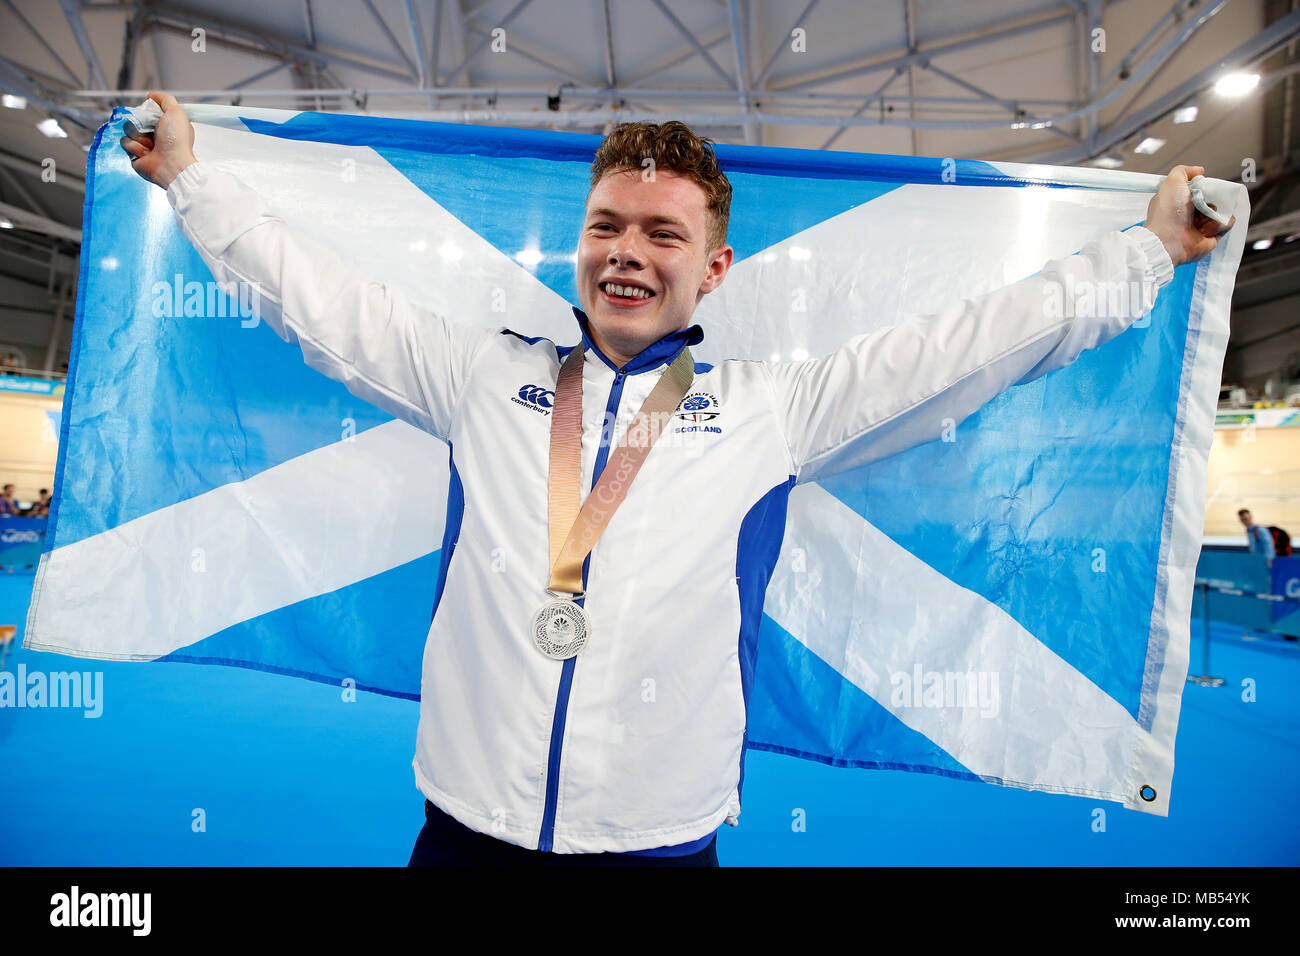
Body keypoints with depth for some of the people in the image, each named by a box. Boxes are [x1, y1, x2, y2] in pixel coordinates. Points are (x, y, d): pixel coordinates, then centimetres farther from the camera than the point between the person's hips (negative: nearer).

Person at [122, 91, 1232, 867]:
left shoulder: (778, 407, 1)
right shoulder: (484, 376, 5)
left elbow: (975, 341, 5)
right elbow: (320, 296, 12)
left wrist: (1149, 245, 9)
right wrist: (191, 174, 17)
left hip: (664, 842, 0)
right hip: (466, 827, 2)